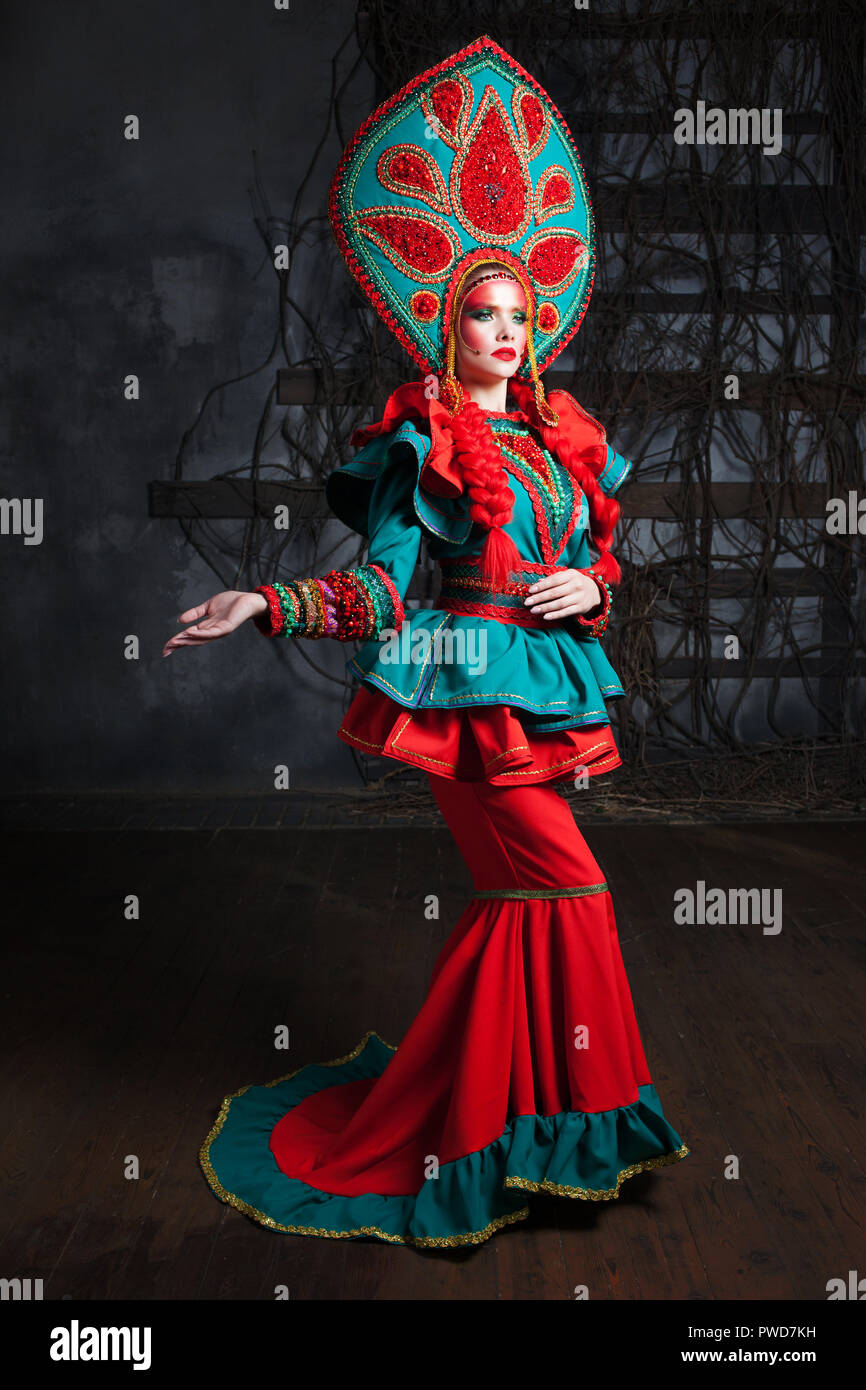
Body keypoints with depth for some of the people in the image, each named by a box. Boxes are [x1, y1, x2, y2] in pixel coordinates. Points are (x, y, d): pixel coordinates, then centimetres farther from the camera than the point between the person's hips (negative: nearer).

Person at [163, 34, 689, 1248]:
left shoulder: (560, 442, 13)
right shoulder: (424, 442, -5)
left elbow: (600, 563, 18)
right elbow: (381, 588, -10)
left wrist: (590, 587, -5)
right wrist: (264, 607, -23)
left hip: (543, 685, 7)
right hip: (464, 686, -6)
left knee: (515, 896, 9)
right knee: (565, 886, -9)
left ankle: (465, 1101, 25)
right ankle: (538, 1118, 6)